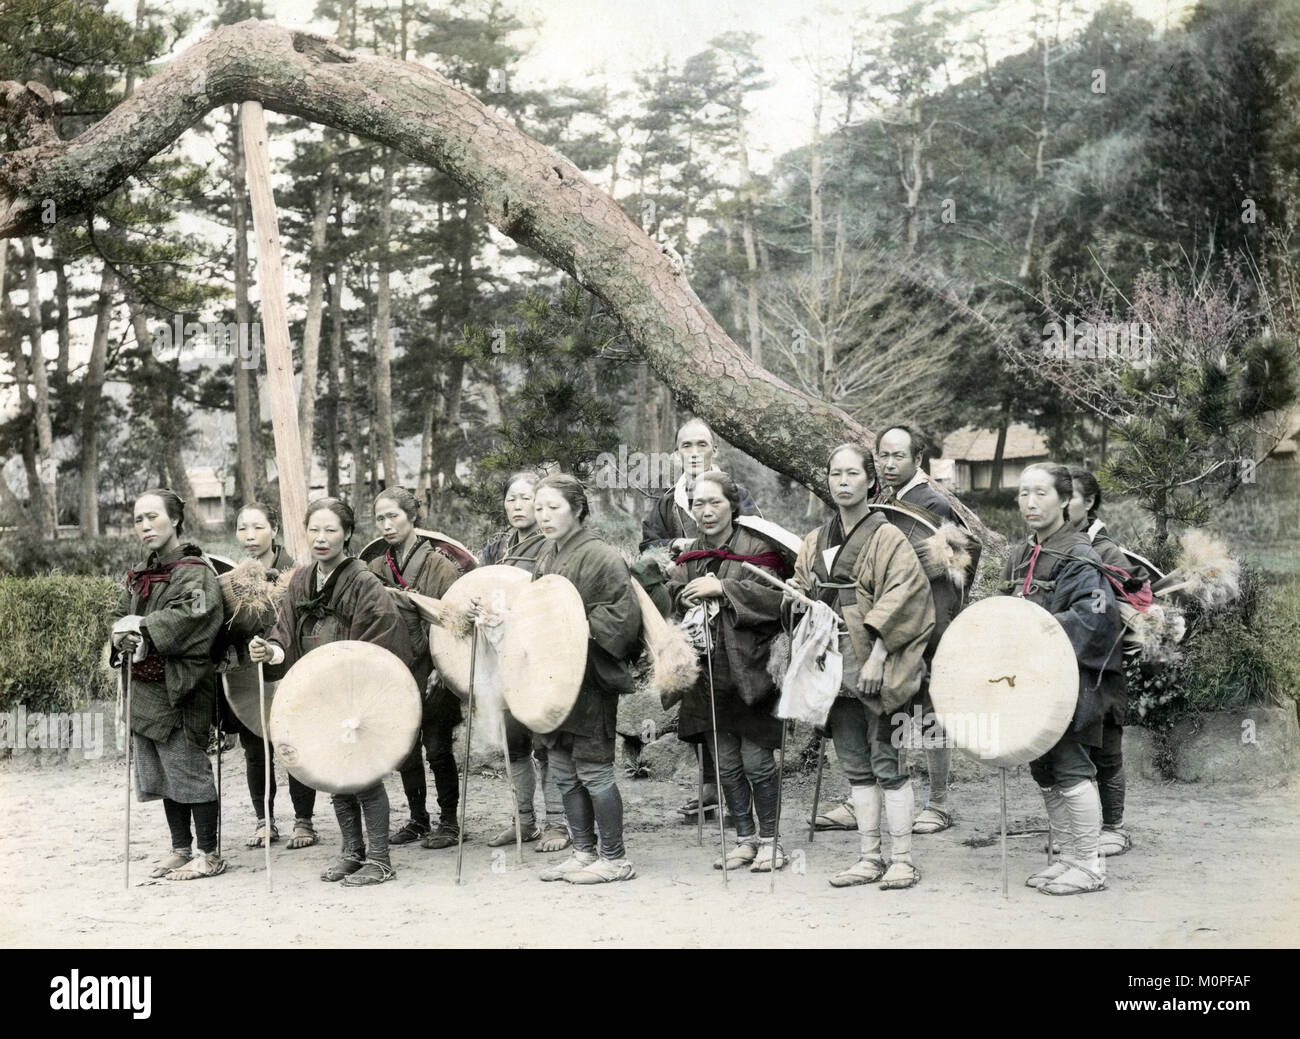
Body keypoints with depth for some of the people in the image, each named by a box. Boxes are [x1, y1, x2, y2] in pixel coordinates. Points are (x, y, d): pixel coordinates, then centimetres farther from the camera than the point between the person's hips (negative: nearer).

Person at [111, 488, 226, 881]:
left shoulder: (195, 572, -10)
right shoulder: (140, 575, 16)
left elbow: (188, 616, -24)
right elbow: (125, 618, 14)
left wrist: (143, 628, -23)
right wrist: (123, 637, -8)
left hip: (179, 688, -8)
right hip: (145, 687, 8)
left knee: (188, 770, -3)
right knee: (163, 774, 14)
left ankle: (208, 854, 6)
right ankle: (181, 848, 25)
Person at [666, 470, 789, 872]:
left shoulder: (756, 548, -5)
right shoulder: (690, 556, 14)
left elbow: (775, 598, -15)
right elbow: (674, 605, 18)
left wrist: (722, 588, -18)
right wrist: (686, 600, -5)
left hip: (749, 670, -6)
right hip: (708, 674, 6)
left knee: (756, 763, -2)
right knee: (726, 765, 11)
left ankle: (769, 840, 13)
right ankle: (745, 839, 22)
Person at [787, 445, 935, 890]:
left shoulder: (887, 537, -4)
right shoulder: (815, 542, 14)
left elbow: (901, 600, -12)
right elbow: (801, 594, 22)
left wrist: (877, 657, -17)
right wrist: (797, 600, 0)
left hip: (875, 668, -6)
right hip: (836, 665, 6)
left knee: (886, 761, -4)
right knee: (856, 765, 9)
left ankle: (902, 857, 3)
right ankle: (870, 857, 14)